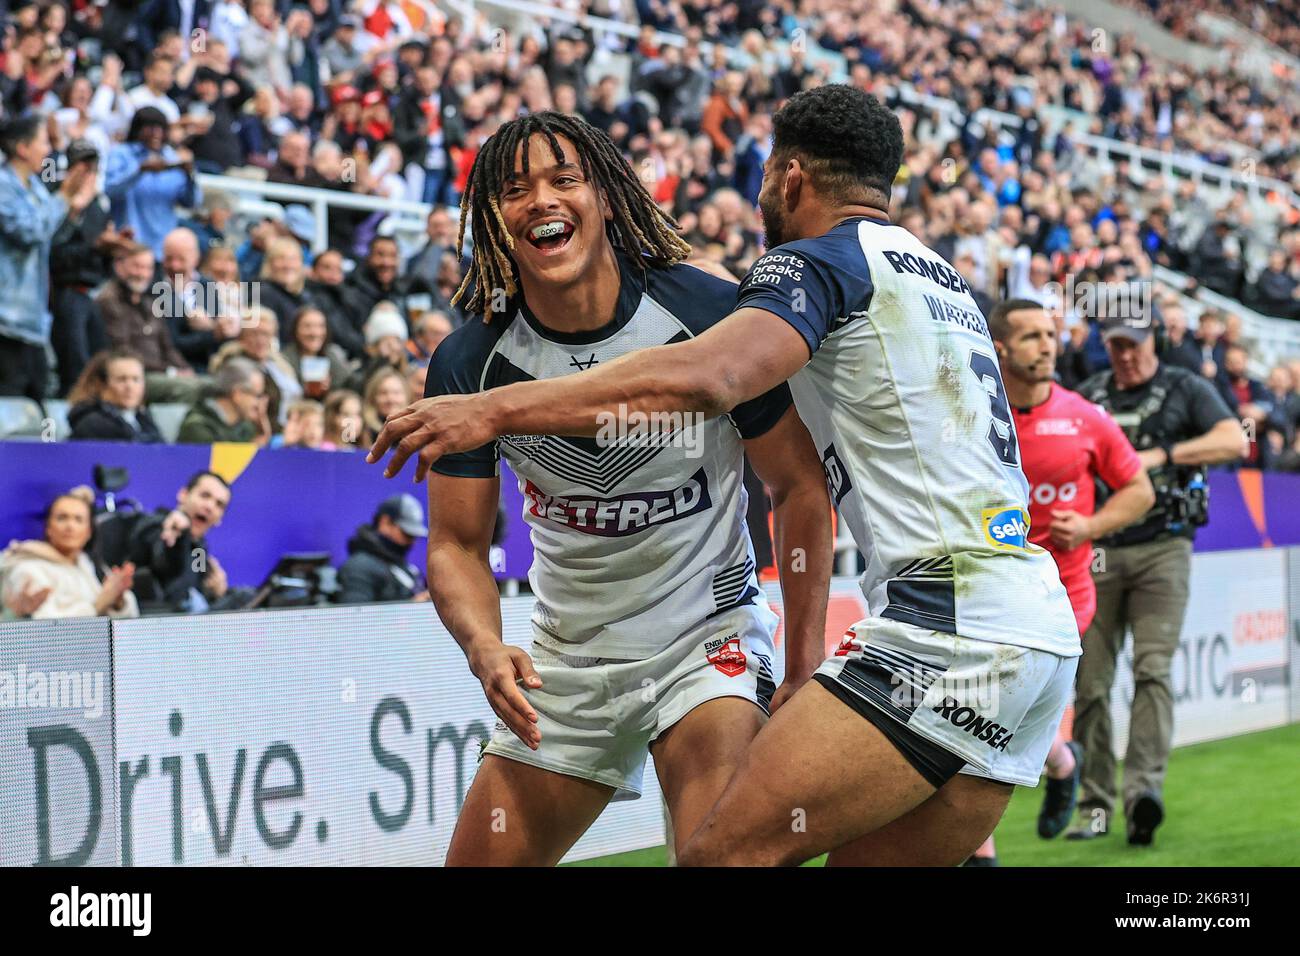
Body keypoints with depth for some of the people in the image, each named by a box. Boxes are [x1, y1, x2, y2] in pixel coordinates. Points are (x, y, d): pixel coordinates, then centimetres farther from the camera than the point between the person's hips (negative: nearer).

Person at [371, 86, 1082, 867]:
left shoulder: (818, 259, -2)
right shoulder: (947, 280, 25)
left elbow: (707, 378, -22)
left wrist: (495, 409, -22)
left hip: (947, 620, -9)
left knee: (724, 853, -14)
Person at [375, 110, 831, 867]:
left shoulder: (710, 314, -16)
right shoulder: (469, 361, -8)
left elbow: (801, 486, -6)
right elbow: (457, 543, -1)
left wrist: (804, 667, -8)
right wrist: (485, 649, -22)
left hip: (707, 637, -4)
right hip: (567, 657, 4)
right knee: (478, 860, 10)